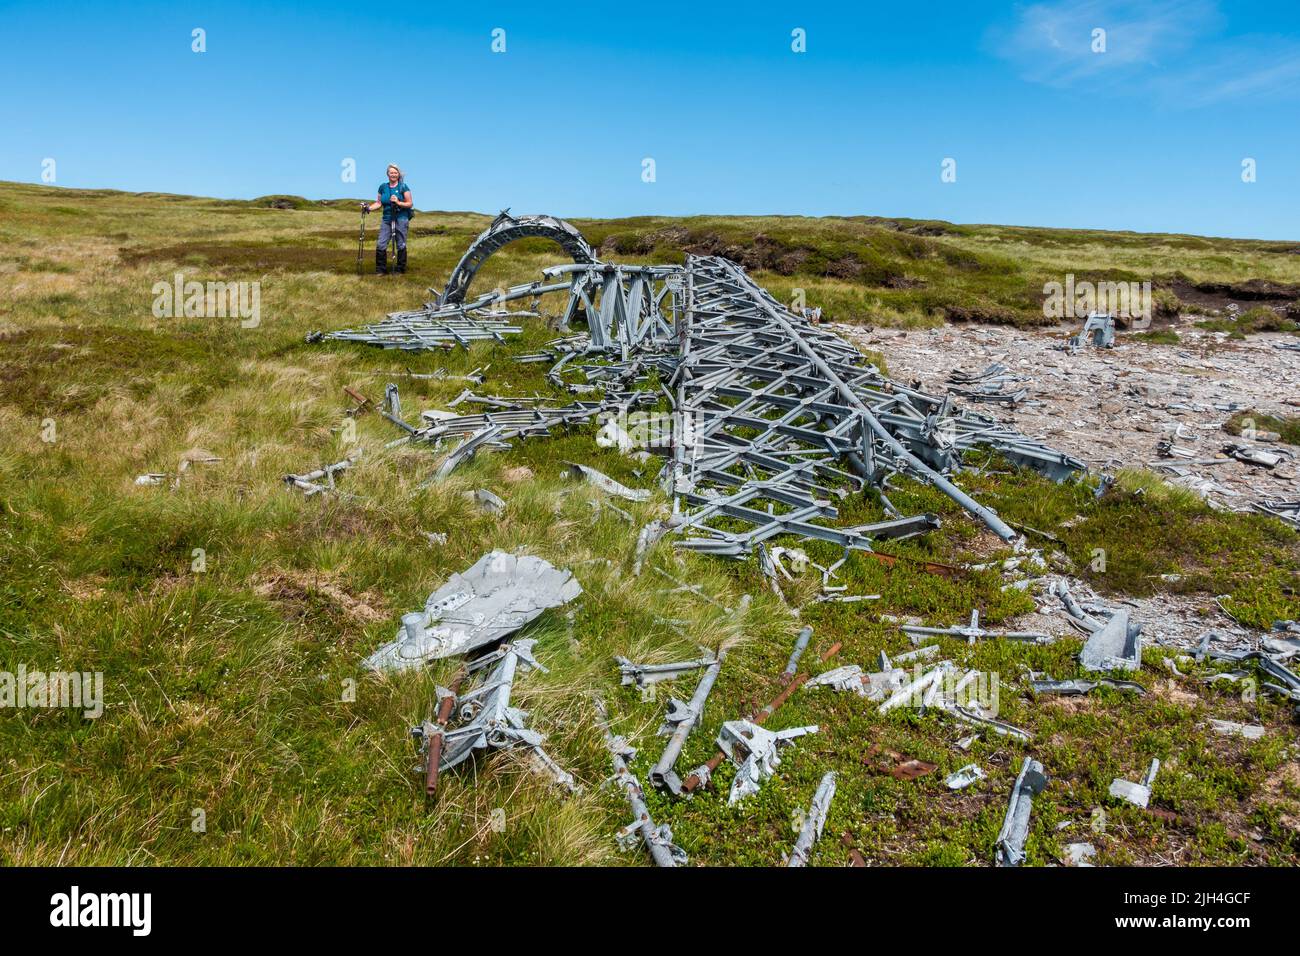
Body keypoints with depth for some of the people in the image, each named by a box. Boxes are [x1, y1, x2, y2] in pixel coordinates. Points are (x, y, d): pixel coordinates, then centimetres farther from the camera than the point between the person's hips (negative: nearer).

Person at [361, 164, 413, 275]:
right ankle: (381, 270, 2)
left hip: (401, 219, -3)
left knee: (401, 245, 1)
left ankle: (400, 269, 12)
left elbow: (410, 204, -3)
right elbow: (379, 203, 16)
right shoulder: (383, 187, 12)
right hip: (386, 219, 4)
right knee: (381, 245, -5)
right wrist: (369, 207, 0)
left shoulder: (403, 187, 0)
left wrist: (398, 202, -18)